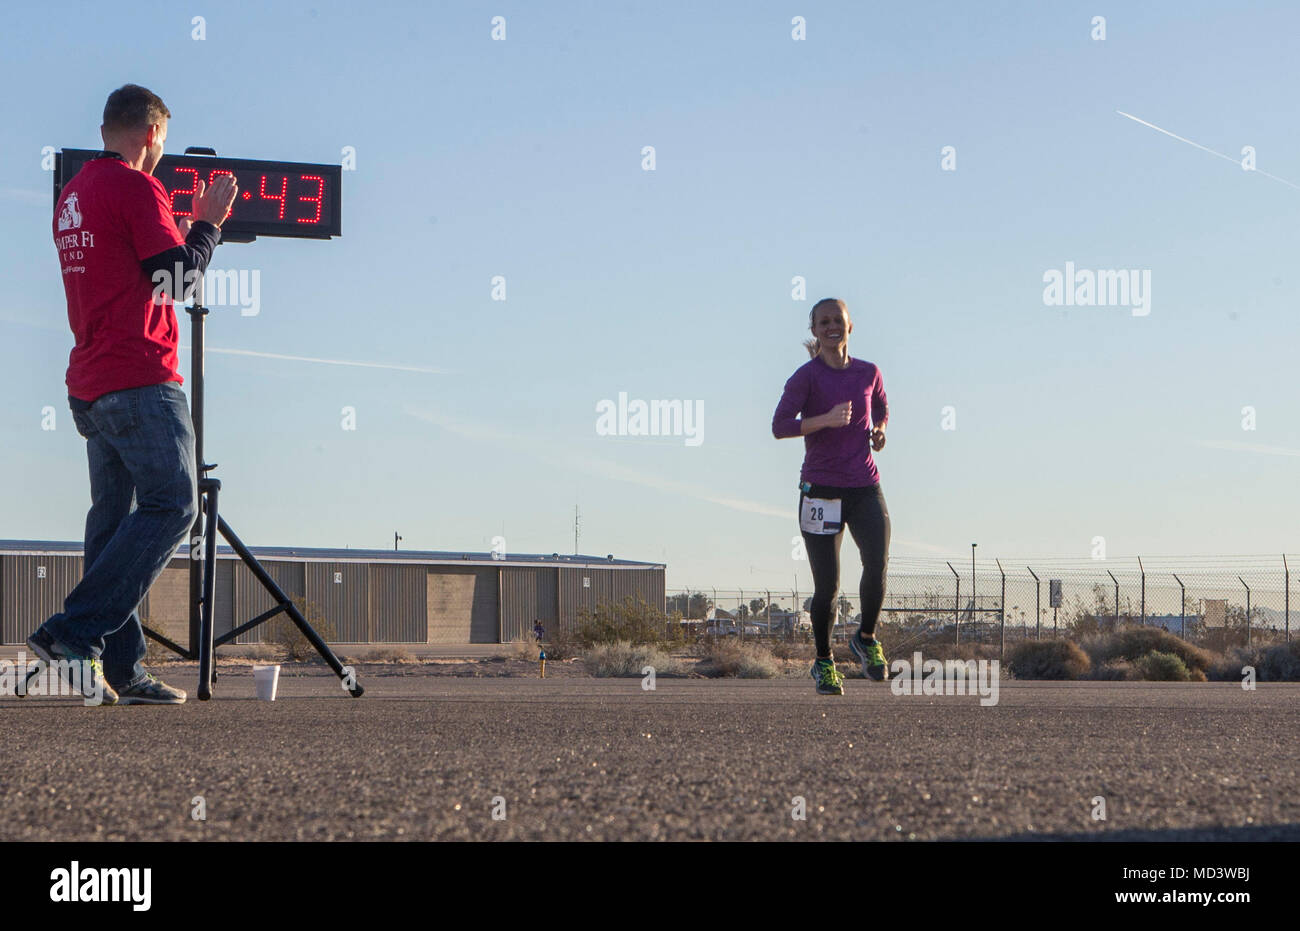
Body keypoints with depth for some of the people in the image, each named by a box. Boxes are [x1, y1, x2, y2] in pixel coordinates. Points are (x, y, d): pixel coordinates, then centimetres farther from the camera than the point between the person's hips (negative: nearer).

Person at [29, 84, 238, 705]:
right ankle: (73, 631, -16)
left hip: (89, 384, 9)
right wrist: (208, 223, 5)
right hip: (139, 380, -9)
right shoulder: (136, 187, -9)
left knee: (114, 515, 6)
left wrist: (177, 234, 29)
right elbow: (177, 280, -8)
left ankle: (120, 670, 2)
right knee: (171, 505, -8)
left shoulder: (72, 194, 18)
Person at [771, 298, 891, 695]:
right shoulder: (807, 376, -4)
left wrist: (879, 430, 7)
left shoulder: (868, 374, 8)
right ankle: (824, 662, 18)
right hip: (821, 489, -3)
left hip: (865, 488, 3)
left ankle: (866, 639, 9)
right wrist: (826, 420, -23)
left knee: (877, 564, -17)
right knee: (827, 584, -1)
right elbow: (780, 426, -12)